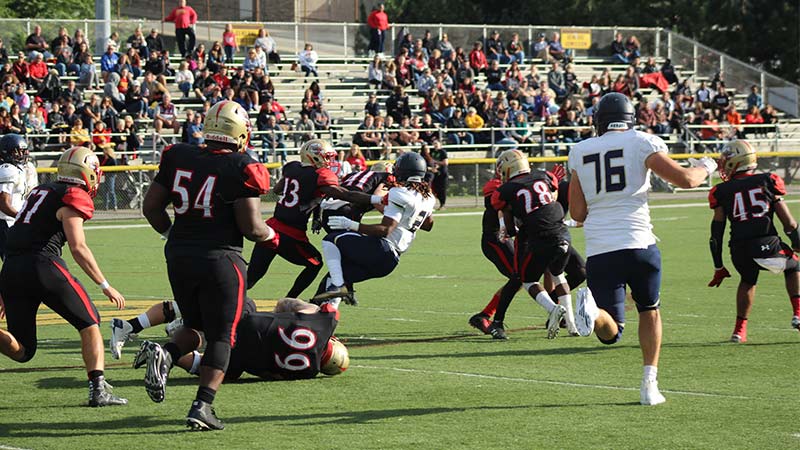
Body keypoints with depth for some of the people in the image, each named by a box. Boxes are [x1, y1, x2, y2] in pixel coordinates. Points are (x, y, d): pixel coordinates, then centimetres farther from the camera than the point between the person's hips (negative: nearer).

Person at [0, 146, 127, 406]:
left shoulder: (40, 192, 24)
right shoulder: (74, 198, 1)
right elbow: (78, 248, -10)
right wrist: (106, 287, -3)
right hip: (42, 265, -6)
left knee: (21, 352, 12)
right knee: (90, 324, 10)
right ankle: (98, 389, -2)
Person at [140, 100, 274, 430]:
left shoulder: (178, 158, 4)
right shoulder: (240, 168, -10)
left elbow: (151, 208, 8)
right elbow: (251, 226, -12)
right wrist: (270, 234, 10)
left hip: (179, 257, 5)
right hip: (220, 259, -5)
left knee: (194, 326, 22)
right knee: (221, 336, 5)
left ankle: (165, 354, -9)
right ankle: (202, 406, -7)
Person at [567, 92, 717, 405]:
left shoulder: (580, 152, 12)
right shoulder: (641, 143, 2)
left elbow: (577, 213, 11)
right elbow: (684, 179, -5)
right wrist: (705, 168, 17)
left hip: (599, 251, 2)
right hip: (638, 245, -2)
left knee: (610, 333, 4)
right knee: (650, 311, 23)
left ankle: (593, 309, -29)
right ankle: (649, 385, 16)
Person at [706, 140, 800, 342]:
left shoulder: (723, 191, 9)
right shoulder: (767, 182, 9)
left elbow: (717, 232, 10)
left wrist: (718, 268, 19)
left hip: (740, 251, 1)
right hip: (767, 246, -1)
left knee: (748, 280, 32)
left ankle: (740, 329, 22)